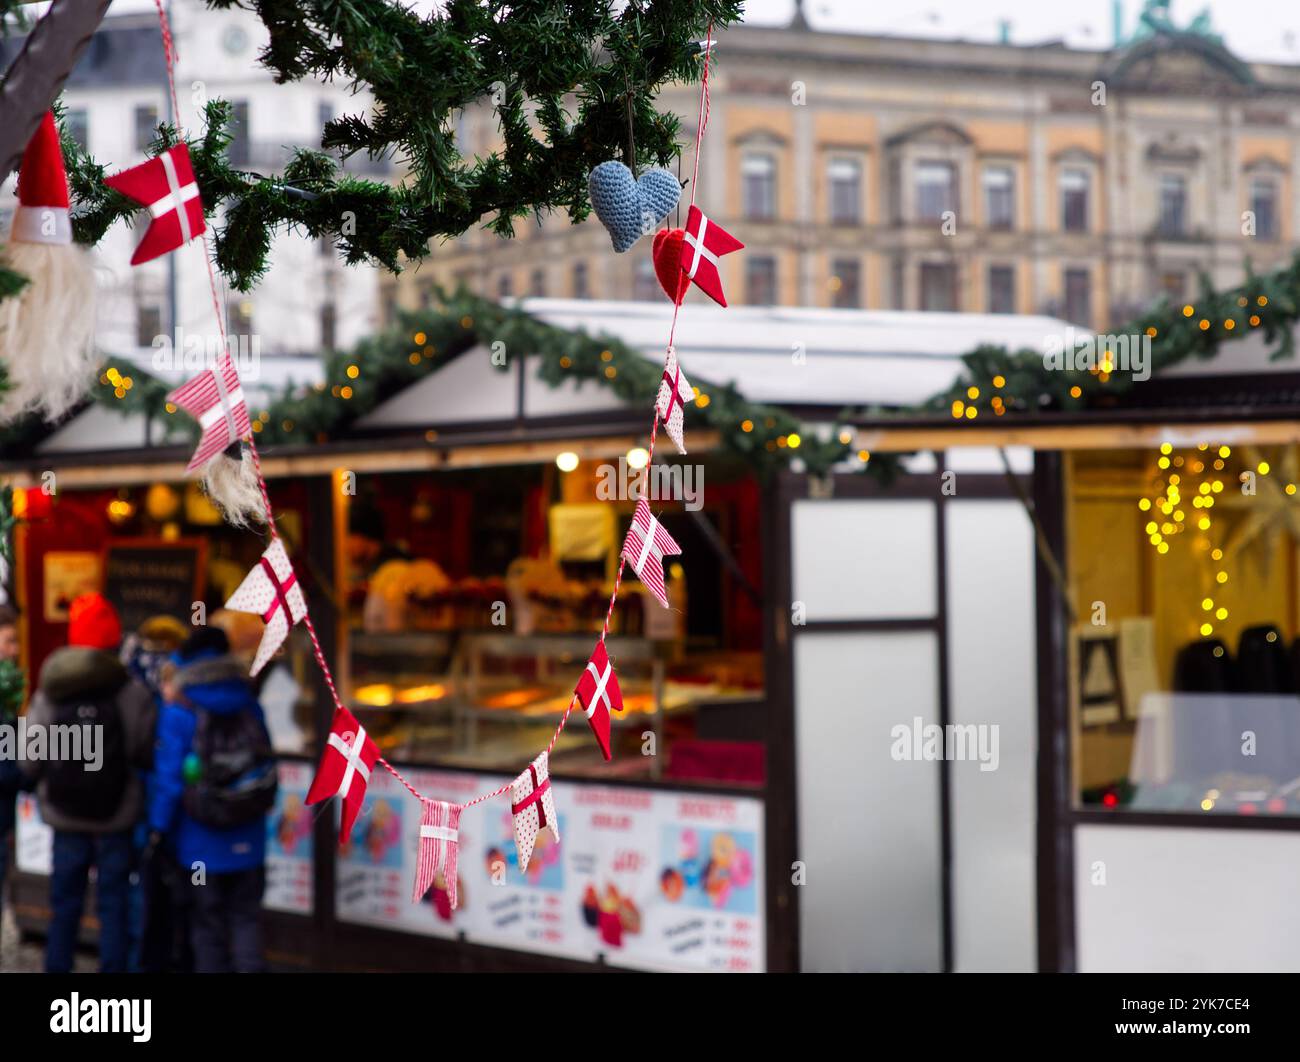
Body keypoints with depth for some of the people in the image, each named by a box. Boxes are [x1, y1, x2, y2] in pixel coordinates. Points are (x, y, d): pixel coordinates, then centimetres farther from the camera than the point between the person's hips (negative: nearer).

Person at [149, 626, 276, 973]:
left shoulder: (178, 712, -11)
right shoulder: (249, 705, 0)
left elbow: (169, 776, -12)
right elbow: (266, 760, 6)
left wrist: (159, 827, -3)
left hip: (200, 838, -3)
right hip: (247, 839, 3)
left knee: (207, 918, 9)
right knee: (246, 915, 11)